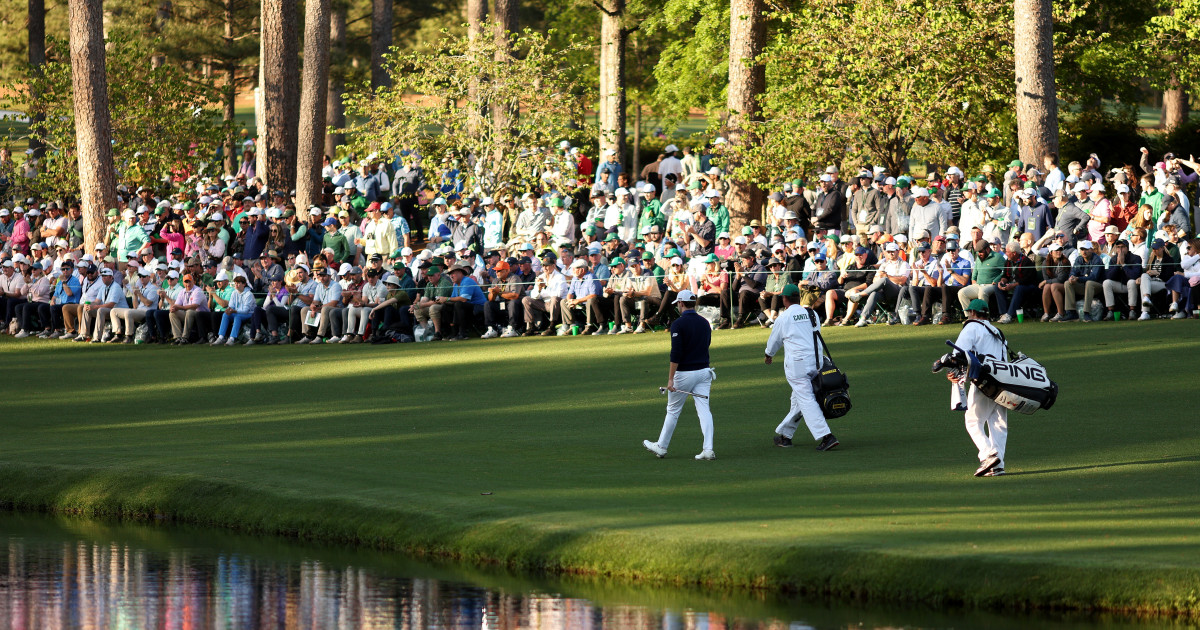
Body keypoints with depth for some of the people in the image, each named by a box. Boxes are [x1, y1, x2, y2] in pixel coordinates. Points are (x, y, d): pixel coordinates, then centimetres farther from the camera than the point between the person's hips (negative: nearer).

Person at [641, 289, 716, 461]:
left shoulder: (678, 324, -12)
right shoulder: (704, 323, 8)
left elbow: (676, 353, -19)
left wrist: (671, 379, -19)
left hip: (684, 374, -5)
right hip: (703, 372, 5)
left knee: (673, 411, 8)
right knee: (704, 410, -1)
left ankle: (661, 447, 20)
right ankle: (708, 449, -11)